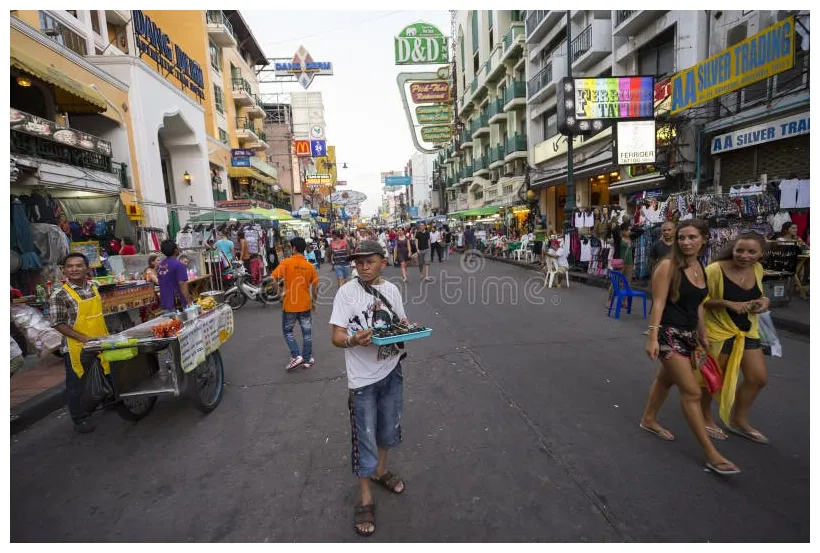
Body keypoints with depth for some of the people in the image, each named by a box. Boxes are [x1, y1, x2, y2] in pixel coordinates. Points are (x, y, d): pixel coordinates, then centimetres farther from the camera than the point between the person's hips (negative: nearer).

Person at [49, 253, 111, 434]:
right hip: (77, 347, -5)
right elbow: (58, 324, -13)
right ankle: (80, 419, 24)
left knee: (108, 376, 18)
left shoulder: (93, 286, 4)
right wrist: (84, 338, -21)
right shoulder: (59, 295, -14)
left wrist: (106, 335, 11)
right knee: (76, 385, 9)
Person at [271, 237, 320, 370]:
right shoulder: (310, 266, -1)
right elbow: (315, 286, 2)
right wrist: (314, 301, 14)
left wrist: (278, 292, -1)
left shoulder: (287, 262, -10)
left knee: (287, 331, 16)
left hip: (289, 305, -2)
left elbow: (273, 279, -17)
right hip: (305, 305, 3)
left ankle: (296, 356, 5)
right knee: (307, 332, 13)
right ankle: (307, 360, 20)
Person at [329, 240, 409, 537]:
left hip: (392, 372, 5)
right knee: (364, 438, 8)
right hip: (362, 377, -4)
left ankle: (380, 471, 50)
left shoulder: (392, 289, -2)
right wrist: (355, 339, -36)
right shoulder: (346, 292, -14)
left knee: (388, 427, 23)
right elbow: (336, 337, -15)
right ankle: (365, 499, 29)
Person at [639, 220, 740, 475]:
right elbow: (658, 303, -17)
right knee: (692, 392, -4)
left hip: (689, 334, 8)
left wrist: (703, 335, 17)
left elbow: (698, 305, 14)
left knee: (666, 379, 21)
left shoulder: (701, 268, 7)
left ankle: (648, 420, 41)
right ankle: (711, 454, 6)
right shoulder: (668, 266, -15)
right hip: (669, 334, -8)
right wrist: (653, 337, -22)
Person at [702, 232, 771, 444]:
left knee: (758, 378, 13)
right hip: (718, 331, -7)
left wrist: (763, 301, -4)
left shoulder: (758, 269, 0)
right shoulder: (715, 269, -23)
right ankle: (706, 418, 31)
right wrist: (727, 303, -29)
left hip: (747, 330, 7)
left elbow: (754, 294, 17)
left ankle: (739, 420, 34)